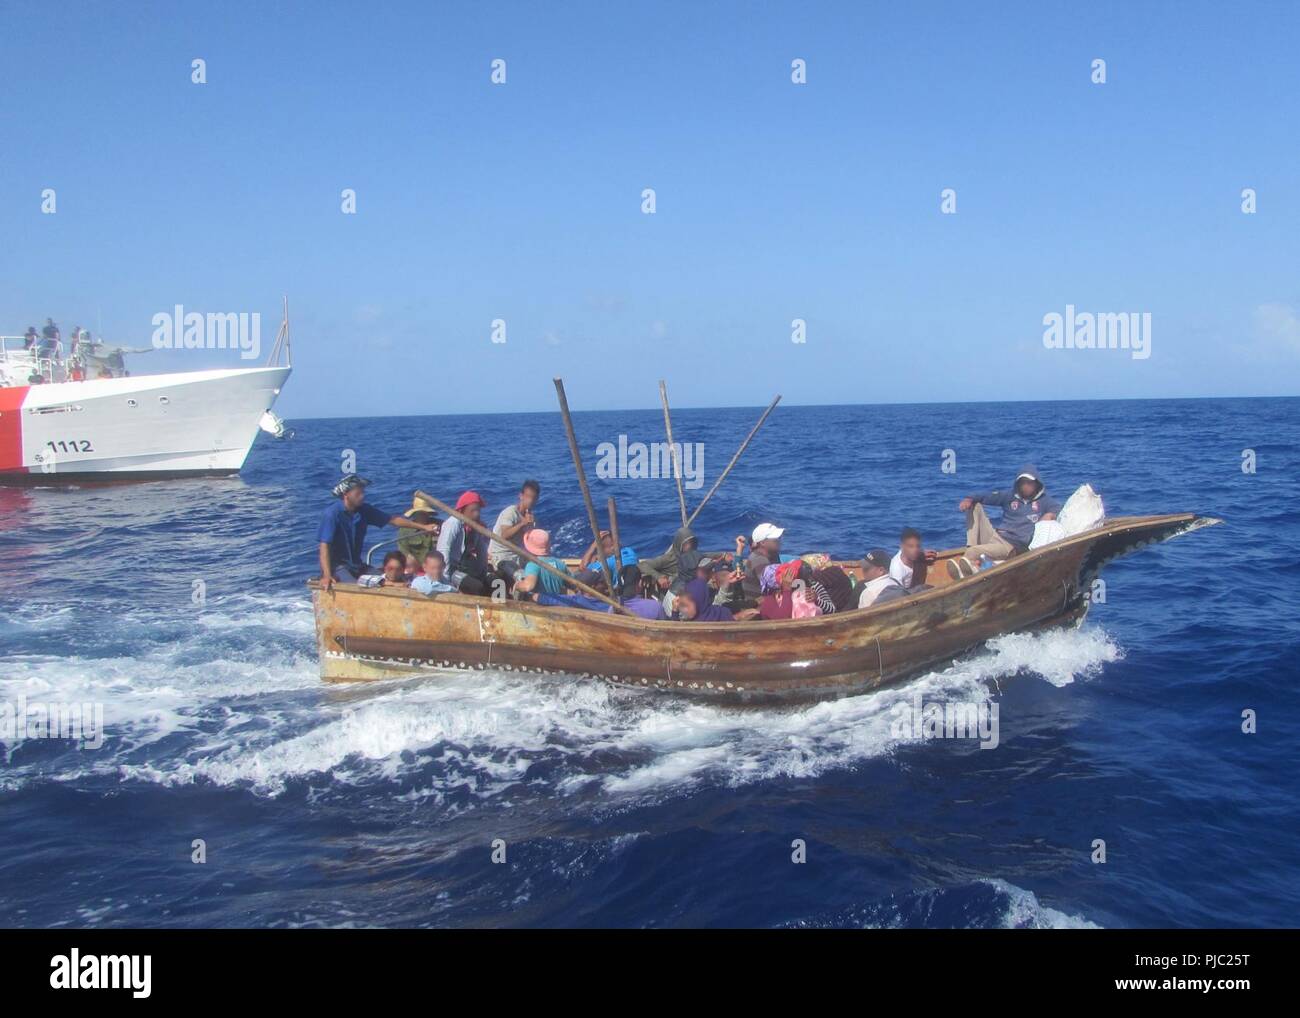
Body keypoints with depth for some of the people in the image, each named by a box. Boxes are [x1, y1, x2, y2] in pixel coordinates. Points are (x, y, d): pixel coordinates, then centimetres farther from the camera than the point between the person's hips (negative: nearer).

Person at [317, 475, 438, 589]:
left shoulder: (364, 510, 1)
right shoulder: (332, 514, -17)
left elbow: (392, 520, 8)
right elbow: (324, 546, -22)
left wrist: (423, 527, 4)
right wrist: (327, 576, -32)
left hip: (357, 564, 6)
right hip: (337, 566, -6)